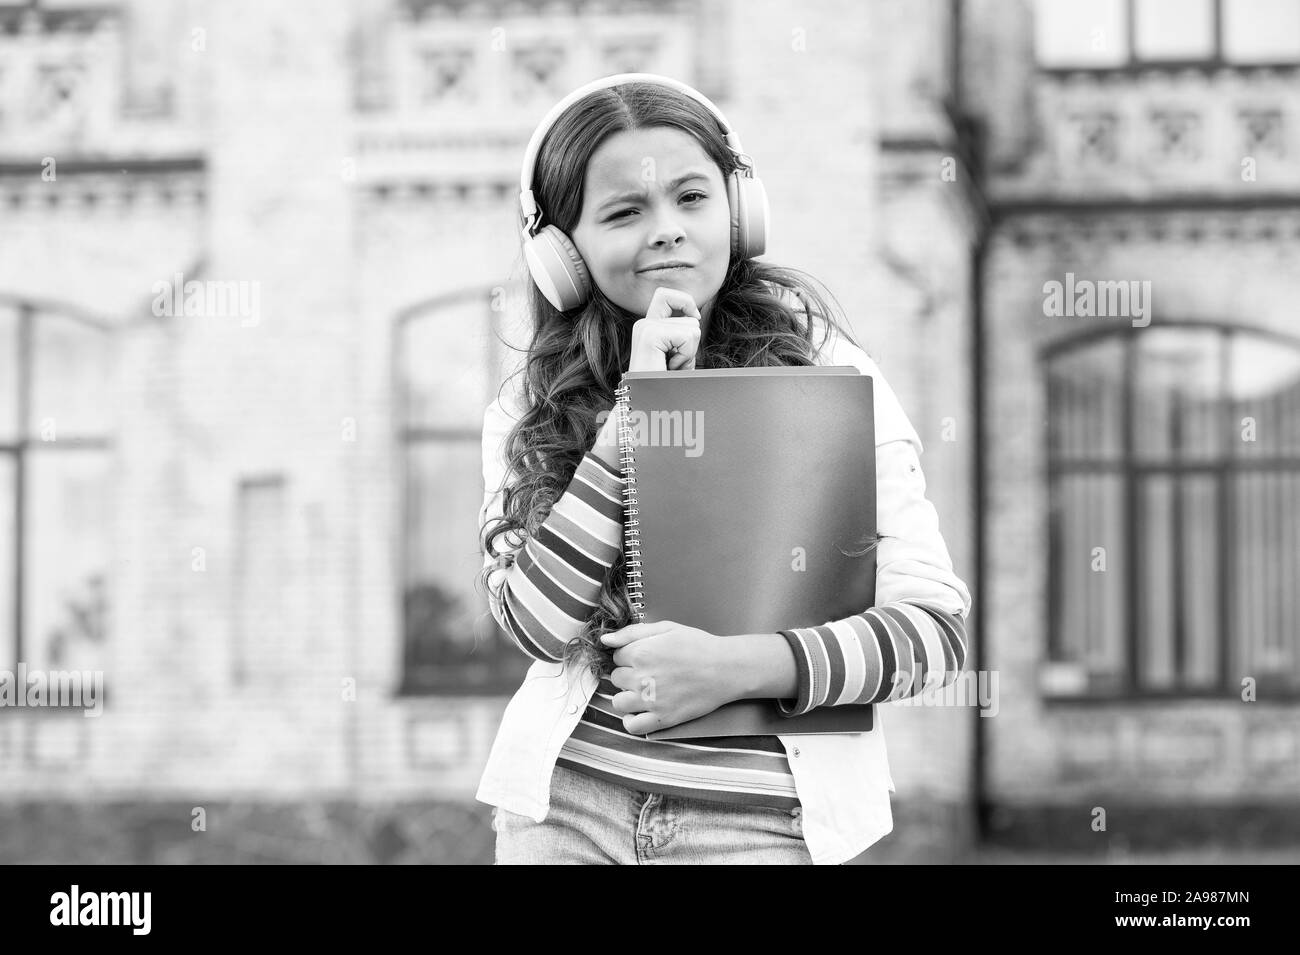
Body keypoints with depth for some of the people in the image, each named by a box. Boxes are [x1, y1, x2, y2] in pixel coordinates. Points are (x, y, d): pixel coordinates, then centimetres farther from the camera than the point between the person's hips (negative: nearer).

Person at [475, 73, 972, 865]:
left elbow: (936, 624, -7)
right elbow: (539, 622, -10)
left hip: (764, 819, -1)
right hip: (565, 805, 2)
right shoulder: (530, 410, 2)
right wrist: (633, 414, -15)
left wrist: (736, 667, -20)